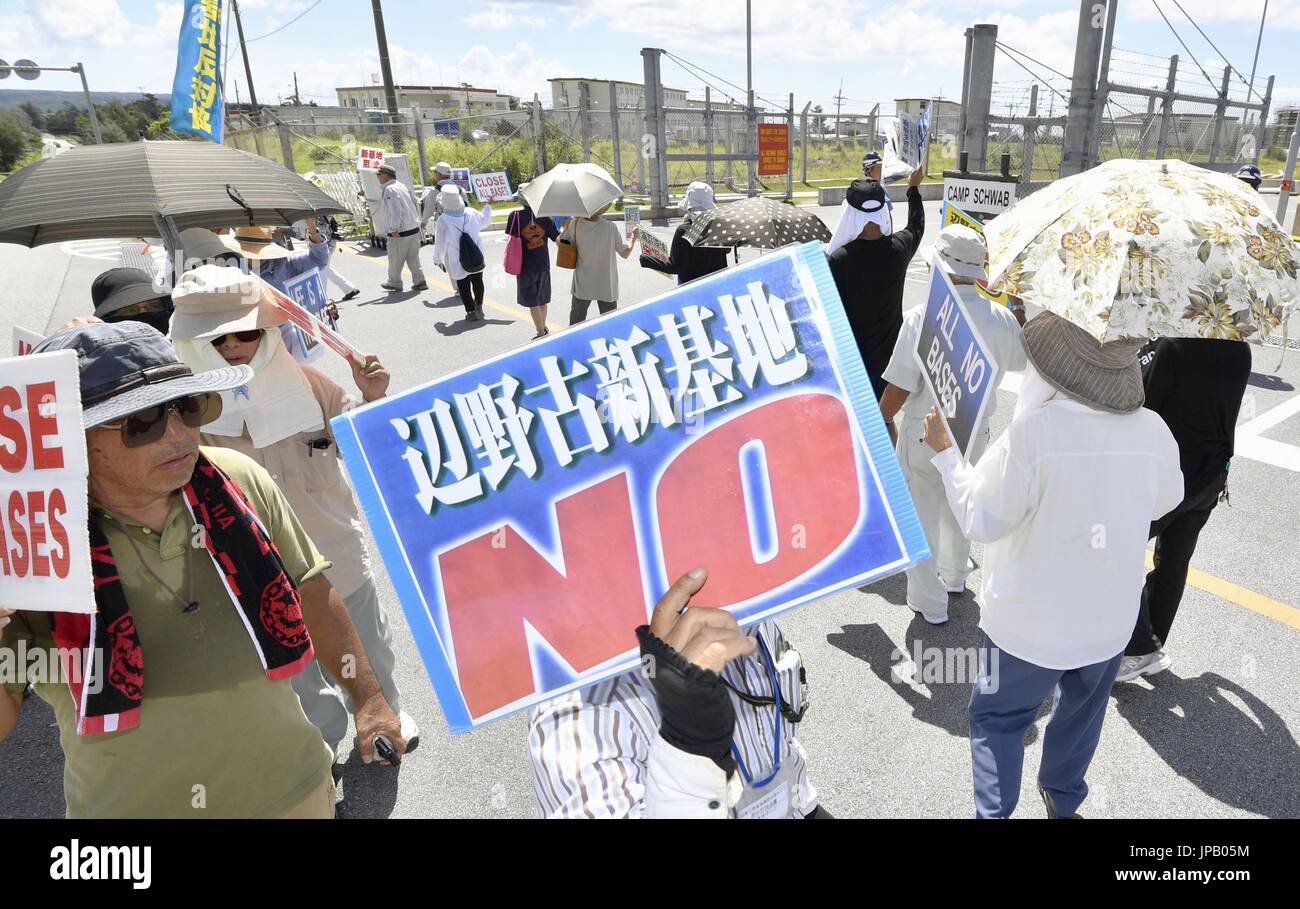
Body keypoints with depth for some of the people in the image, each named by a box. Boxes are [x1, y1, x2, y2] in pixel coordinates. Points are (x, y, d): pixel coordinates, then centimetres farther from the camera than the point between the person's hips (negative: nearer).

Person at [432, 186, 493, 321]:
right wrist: (488, 206, 34)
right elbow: (484, 221, 16)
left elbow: (440, 243, -8)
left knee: (463, 286, 9)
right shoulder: (471, 213, -7)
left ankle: (471, 311, 7)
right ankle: (479, 308, 28)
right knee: (477, 282, 19)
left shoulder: (442, 220, -16)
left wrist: (438, 259, 8)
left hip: (457, 262, -3)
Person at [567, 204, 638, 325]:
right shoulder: (611, 227, -15)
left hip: (582, 285, 2)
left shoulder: (575, 225, -12)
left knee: (576, 320, 17)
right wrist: (634, 237, 11)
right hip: (606, 287, -2)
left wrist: (566, 227, 16)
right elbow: (625, 253, -6)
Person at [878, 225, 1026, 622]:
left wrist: (883, 420, -1)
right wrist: (1019, 309, 27)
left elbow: (899, 388, -21)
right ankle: (954, 576, 48)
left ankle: (929, 602, 24)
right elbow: (1021, 359, 14)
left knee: (922, 515, 12)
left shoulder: (922, 318, -24)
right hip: (977, 430, 5)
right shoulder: (1002, 318, -8)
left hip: (925, 435, -5)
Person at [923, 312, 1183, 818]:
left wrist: (945, 451, -8)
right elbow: (1164, 502, 8)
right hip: (1110, 620, 5)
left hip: (1030, 622, -5)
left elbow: (983, 519, -19)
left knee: (997, 718, 16)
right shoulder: (1153, 431, -12)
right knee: (1080, 715, 28)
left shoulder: (1035, 430, -28)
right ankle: (1063, 803, 49)